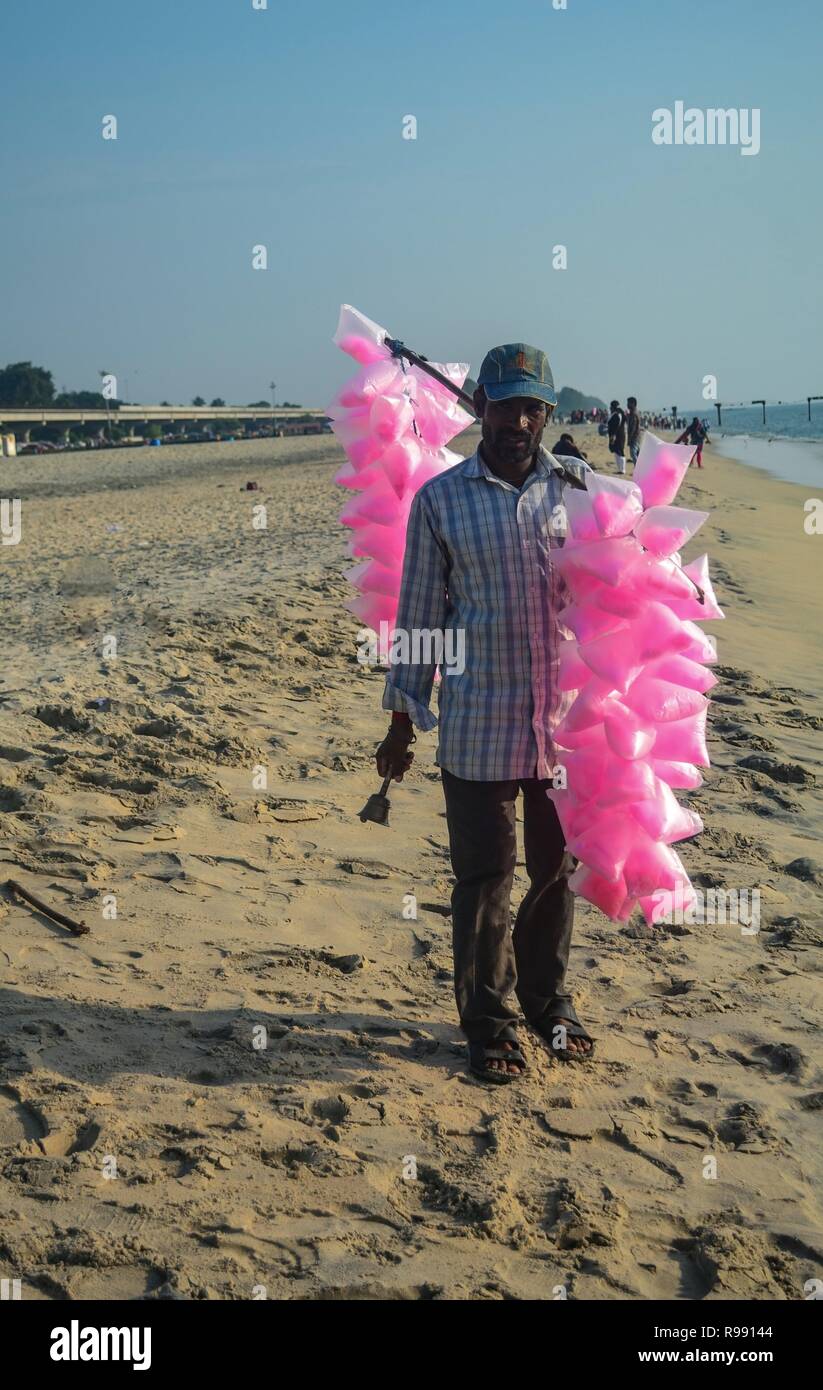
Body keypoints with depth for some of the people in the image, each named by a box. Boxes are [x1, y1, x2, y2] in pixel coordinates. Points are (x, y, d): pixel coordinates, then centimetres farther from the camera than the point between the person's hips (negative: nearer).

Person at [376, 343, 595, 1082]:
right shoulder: (440, 499, 0)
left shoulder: (579, 486, 4)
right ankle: (488, 1020, 22)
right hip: (478, 723, -2)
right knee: (484, 876, 5)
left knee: (557, 868, 13)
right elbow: (420, 612, 4)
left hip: (567, 717, 2)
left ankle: (549, 999, 33)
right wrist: (402, 723, 5)